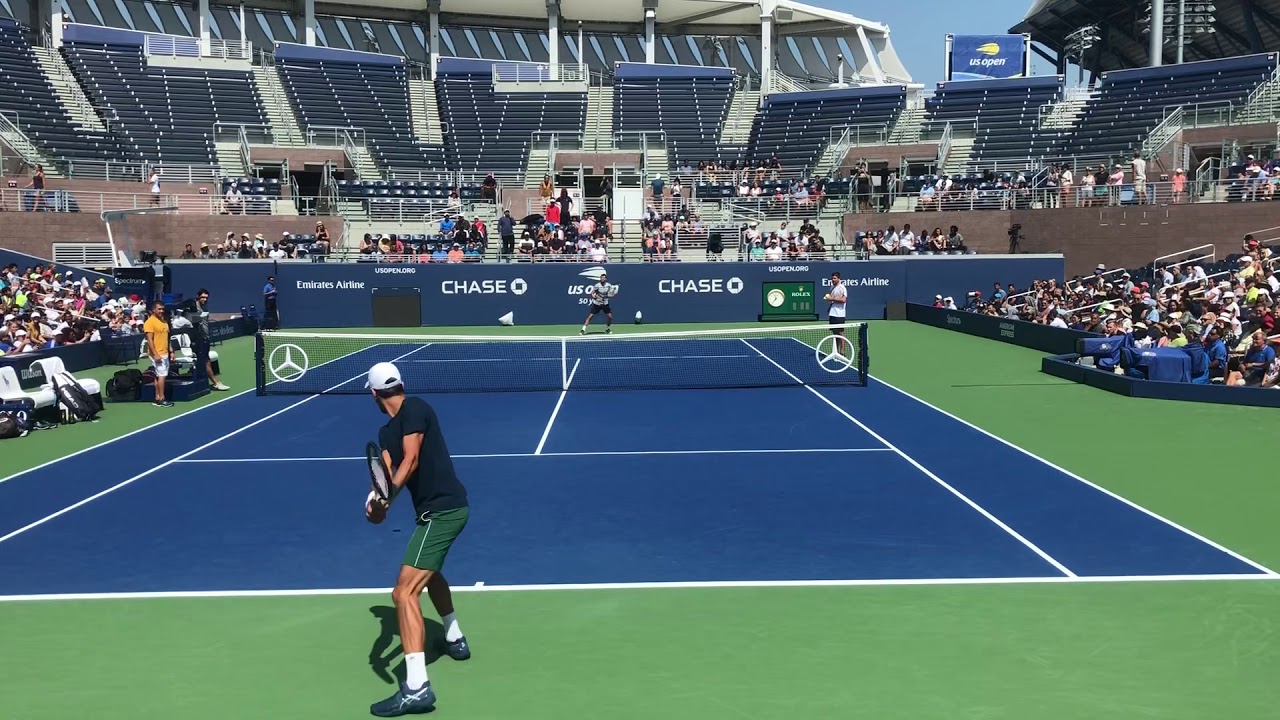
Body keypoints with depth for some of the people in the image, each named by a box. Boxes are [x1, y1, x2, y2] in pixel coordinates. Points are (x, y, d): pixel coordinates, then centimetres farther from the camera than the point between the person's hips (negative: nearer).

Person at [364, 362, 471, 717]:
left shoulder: (415, 408, -11)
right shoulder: (386, 433, 13)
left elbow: (410, 461, -22)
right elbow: (386, 473, -2)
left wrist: (388, 495, -36)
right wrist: (377, 498, -24)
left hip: (442, 511, -11)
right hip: (441, 509, 11)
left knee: (405, 592, -18)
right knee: (427, 571, 36)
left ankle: (417, 687, -24)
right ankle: (455, 639, 54)